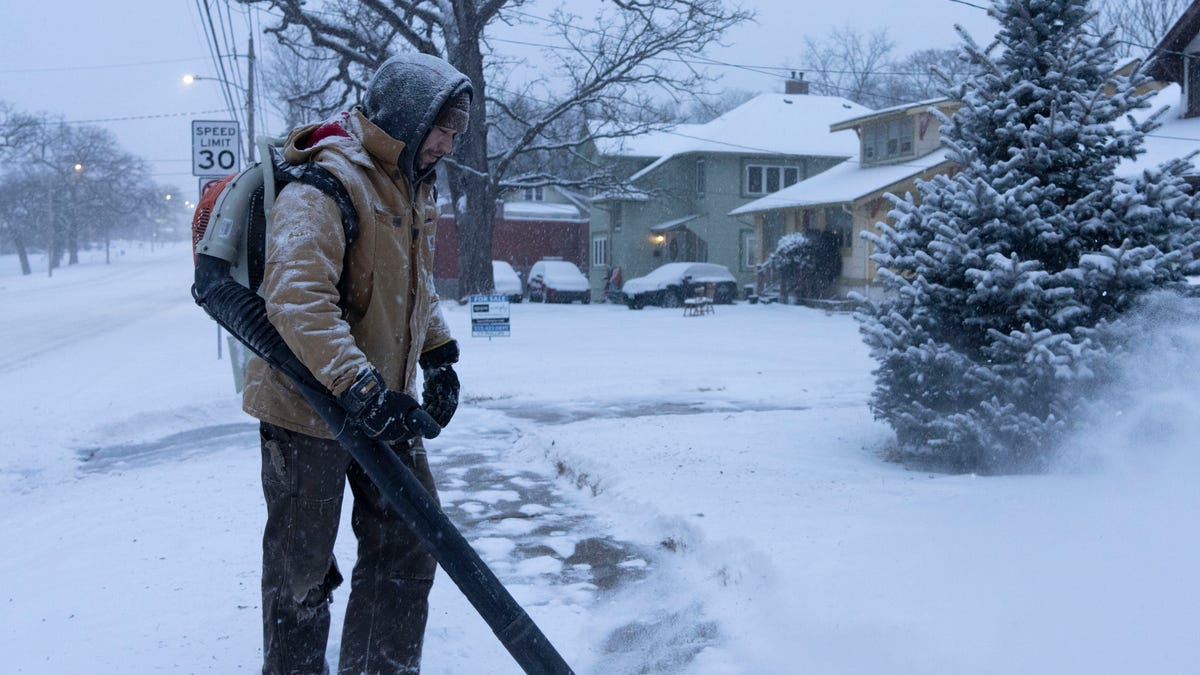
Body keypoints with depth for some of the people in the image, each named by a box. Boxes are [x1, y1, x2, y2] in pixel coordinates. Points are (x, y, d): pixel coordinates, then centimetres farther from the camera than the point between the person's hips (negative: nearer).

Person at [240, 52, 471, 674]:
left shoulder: (414, 189, 11)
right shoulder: (324, 185, -19)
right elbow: (295, 297, -32)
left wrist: (439, 354, 18)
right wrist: (355, 383, -39)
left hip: (382, 404, 8)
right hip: (308, 406, -8)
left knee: (408, 551, 11)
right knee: (301, 572, 9)